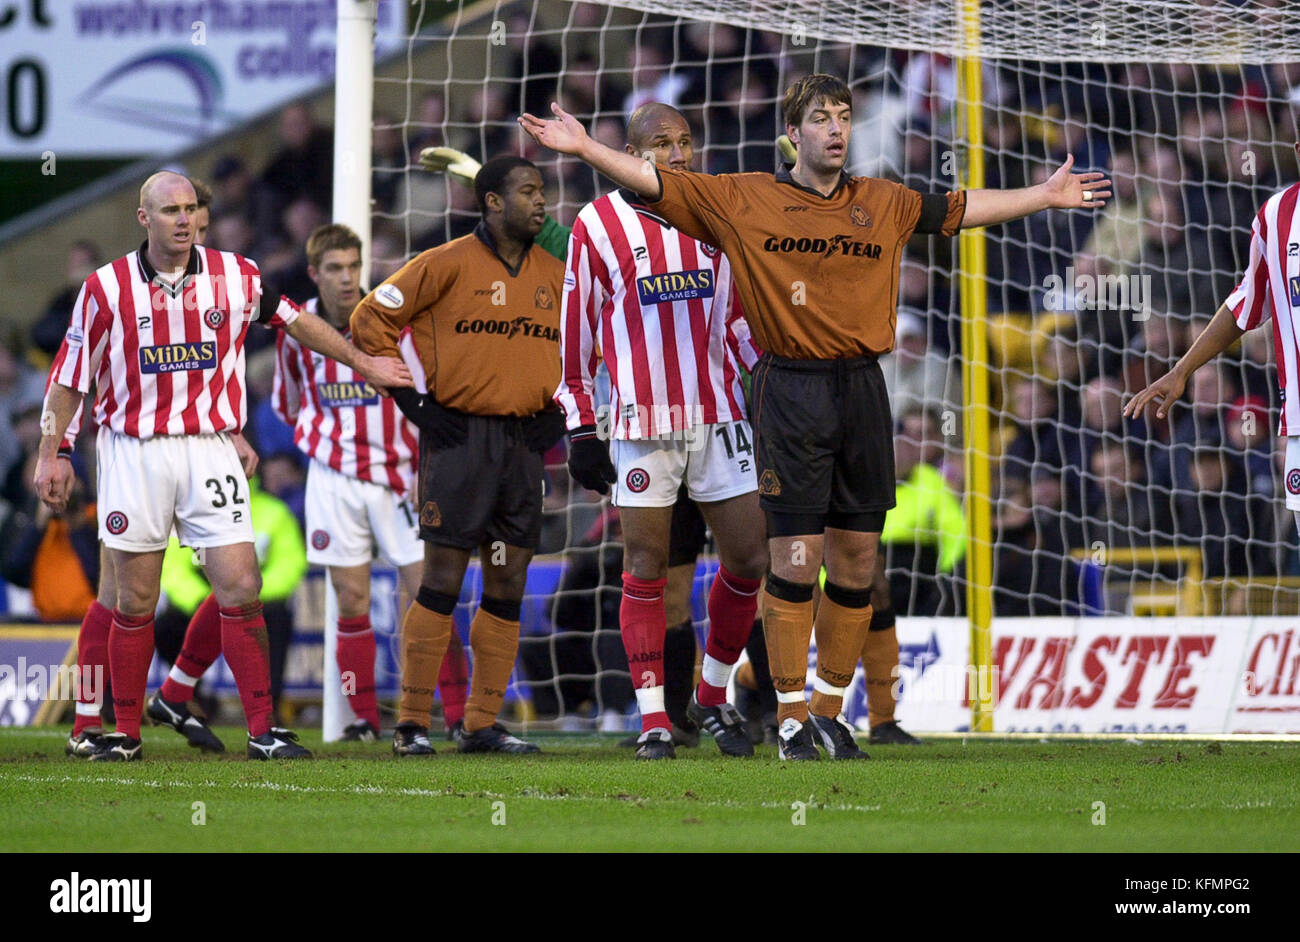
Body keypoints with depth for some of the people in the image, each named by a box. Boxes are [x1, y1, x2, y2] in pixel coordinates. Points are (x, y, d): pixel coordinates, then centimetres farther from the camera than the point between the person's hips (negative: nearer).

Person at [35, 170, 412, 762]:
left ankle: (263, 729, -1)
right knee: (135, 602, 1)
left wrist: (363, 364, 26)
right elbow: (70, 376, 6)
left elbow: (294, 320, 19)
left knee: (241, 589, -7)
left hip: (209, 448, 1)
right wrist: (51, 453, 4)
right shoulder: (107, 288, -1)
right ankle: (125, 733, 12)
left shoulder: (236, 276, 3)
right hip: (134, 452, -1)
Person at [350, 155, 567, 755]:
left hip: (524, 443, 6)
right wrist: (412, 402, -7)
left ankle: (482, 725, 10)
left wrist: (561, 410, 12)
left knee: (507, 586, 5)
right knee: (443, 580, -7)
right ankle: (413, 720, -2)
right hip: (458, 437, -6)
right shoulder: (449, 264, -6)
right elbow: (372, 319, -4)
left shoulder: (555, 276, 11)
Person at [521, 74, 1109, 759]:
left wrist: (1048, 195, 28)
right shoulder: (742, 200, 2)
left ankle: (831, 708, 17)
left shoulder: (883, 204, 12)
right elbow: (654, 183, 2)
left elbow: (962, 209, 24)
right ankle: (791, 716, 2)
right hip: (790, 388, -4)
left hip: (862, 389, 4)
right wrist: (582, 148, -8)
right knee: (794, 559, -6)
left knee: (856, 561, 5)